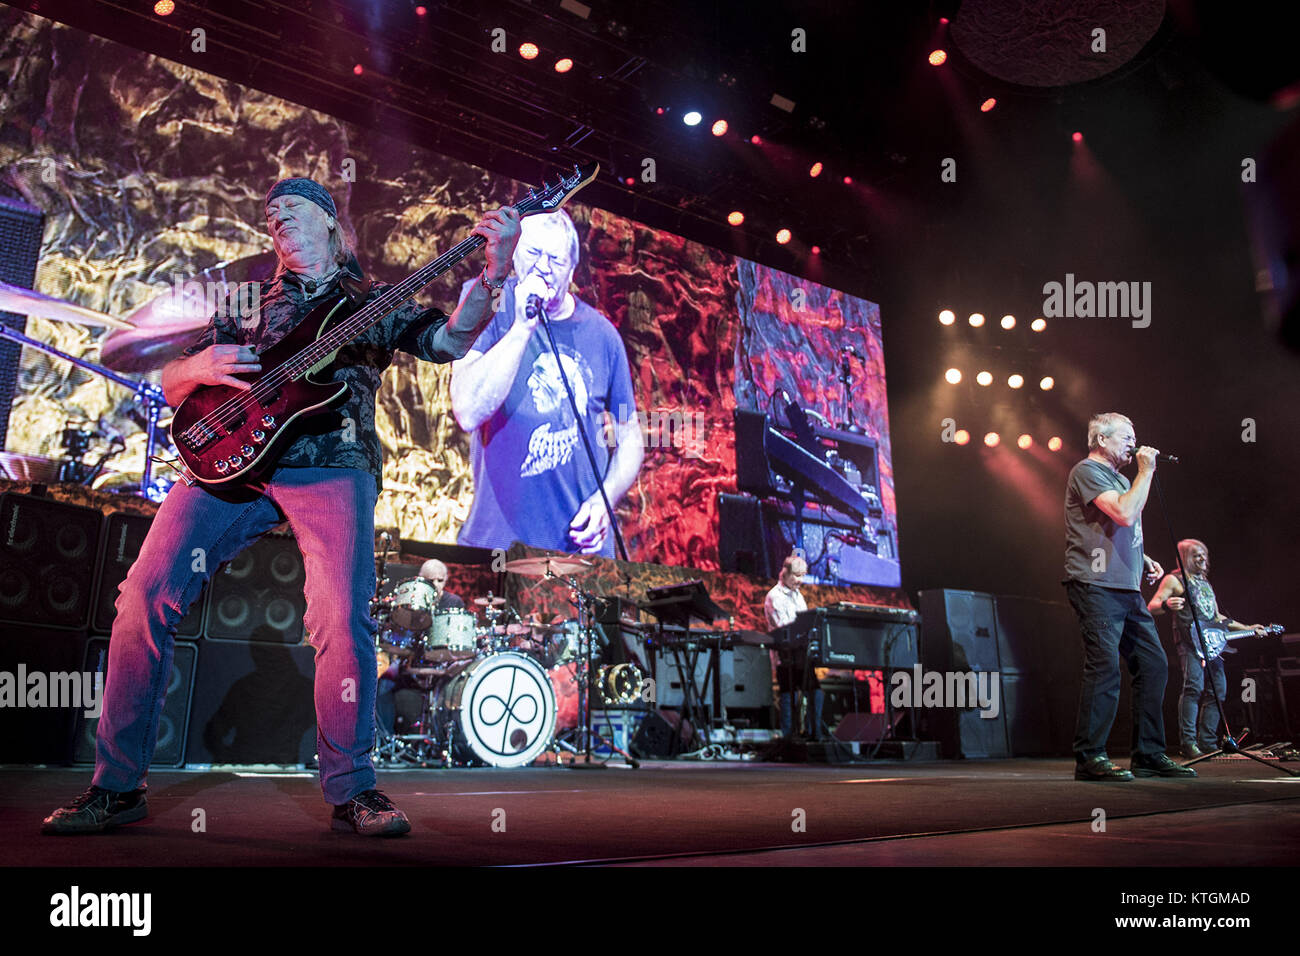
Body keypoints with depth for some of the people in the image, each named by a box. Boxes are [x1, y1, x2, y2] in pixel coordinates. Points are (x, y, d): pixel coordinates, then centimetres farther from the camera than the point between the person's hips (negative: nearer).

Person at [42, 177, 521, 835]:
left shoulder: (374, 304, 20)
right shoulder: (247, 304, 27)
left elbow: (452, 339, 6)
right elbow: (171, 385, 25)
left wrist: (493, 273, -10)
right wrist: (198, 368, -1)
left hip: (332, 465, -3)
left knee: (342, 621, -21)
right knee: (145, 596, -11)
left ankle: (350, 789, -4)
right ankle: (117, 786, 2)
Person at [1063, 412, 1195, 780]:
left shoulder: (1119, 477, 24)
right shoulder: (1087, 471, -5)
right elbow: (1125, 513, -19)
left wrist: (1144, 560, 14)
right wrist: (1146, 471, -8)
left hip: (1127, 588, 10)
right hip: (1097, 586, -10)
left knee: (1154, 664, 7)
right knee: (1105, 667, -14)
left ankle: (1149, 755, 14)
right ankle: (1090, 758, -9)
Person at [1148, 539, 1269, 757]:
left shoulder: (1205, 583, 27)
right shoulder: (1174, 580, 3)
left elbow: (1217, 617, 32)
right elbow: (1151, 607, -7)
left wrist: (1246, 628, 29)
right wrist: (1166, 605, -29)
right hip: (1188, 640, -8)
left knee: (1217, 689, 3)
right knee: (1194, 686, -21)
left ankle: (1207, 742, 10)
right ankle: (1188, 741, -22)